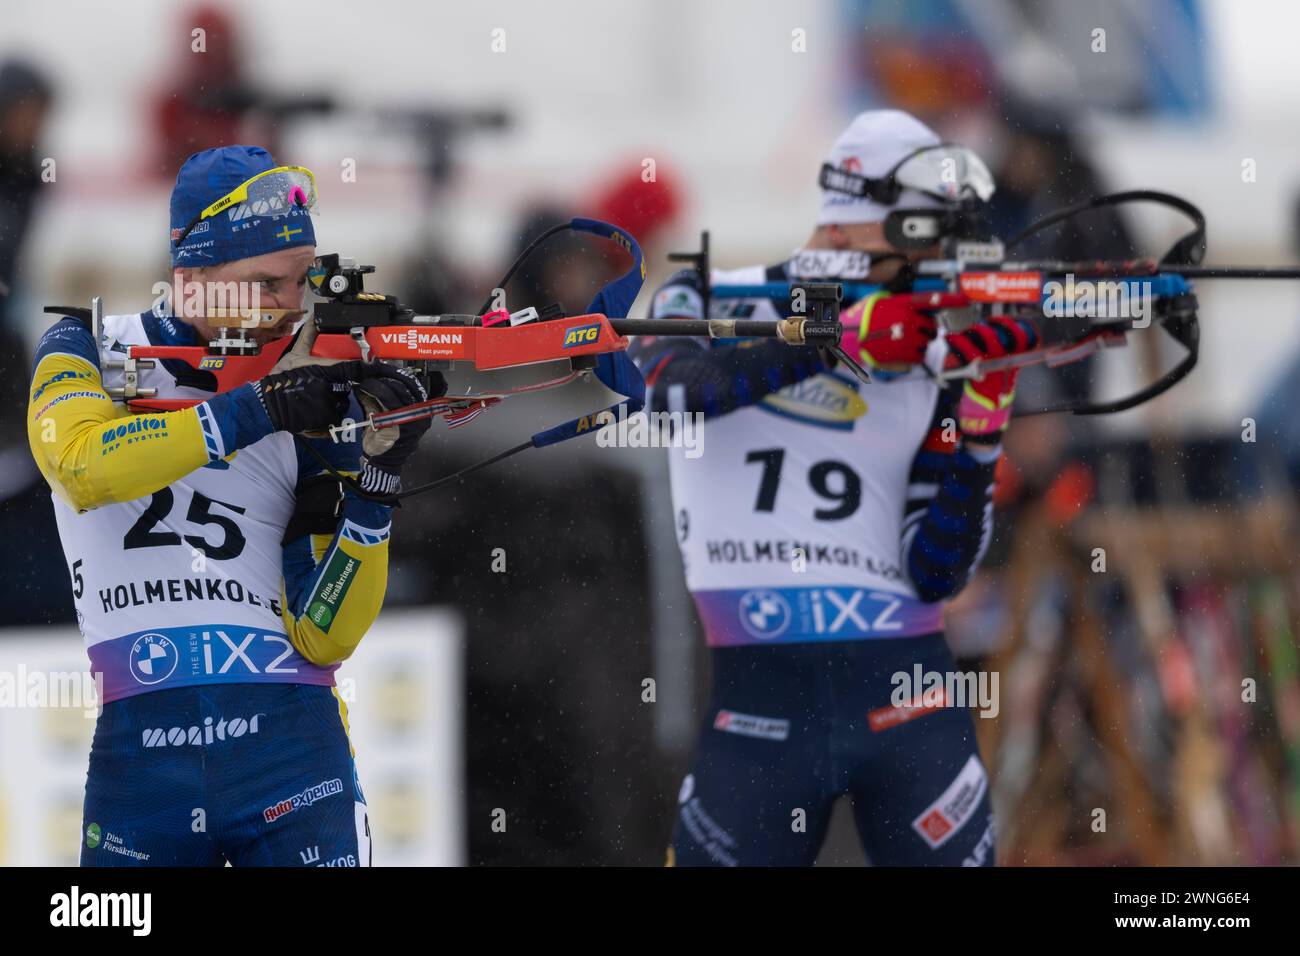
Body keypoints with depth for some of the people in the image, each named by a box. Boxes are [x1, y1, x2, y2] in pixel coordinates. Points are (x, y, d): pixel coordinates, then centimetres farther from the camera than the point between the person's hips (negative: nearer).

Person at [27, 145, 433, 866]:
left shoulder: (312, 412, 9)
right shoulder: (89, 352, 8)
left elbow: (320, 639, 3)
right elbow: (84, 467, -16)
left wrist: (373, 486, -8)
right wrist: (255, 411, -17)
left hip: (293, 748, 1)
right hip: (140, 747, -1)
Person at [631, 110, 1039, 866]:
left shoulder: (929, 369, 8)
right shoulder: (713, 301, 7)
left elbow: (935, 577, 2)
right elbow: (667, 390, -17)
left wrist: (981, 426, -10)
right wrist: (838, 338, -22)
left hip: (904, 695, 1)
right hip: (759, 697, -1)